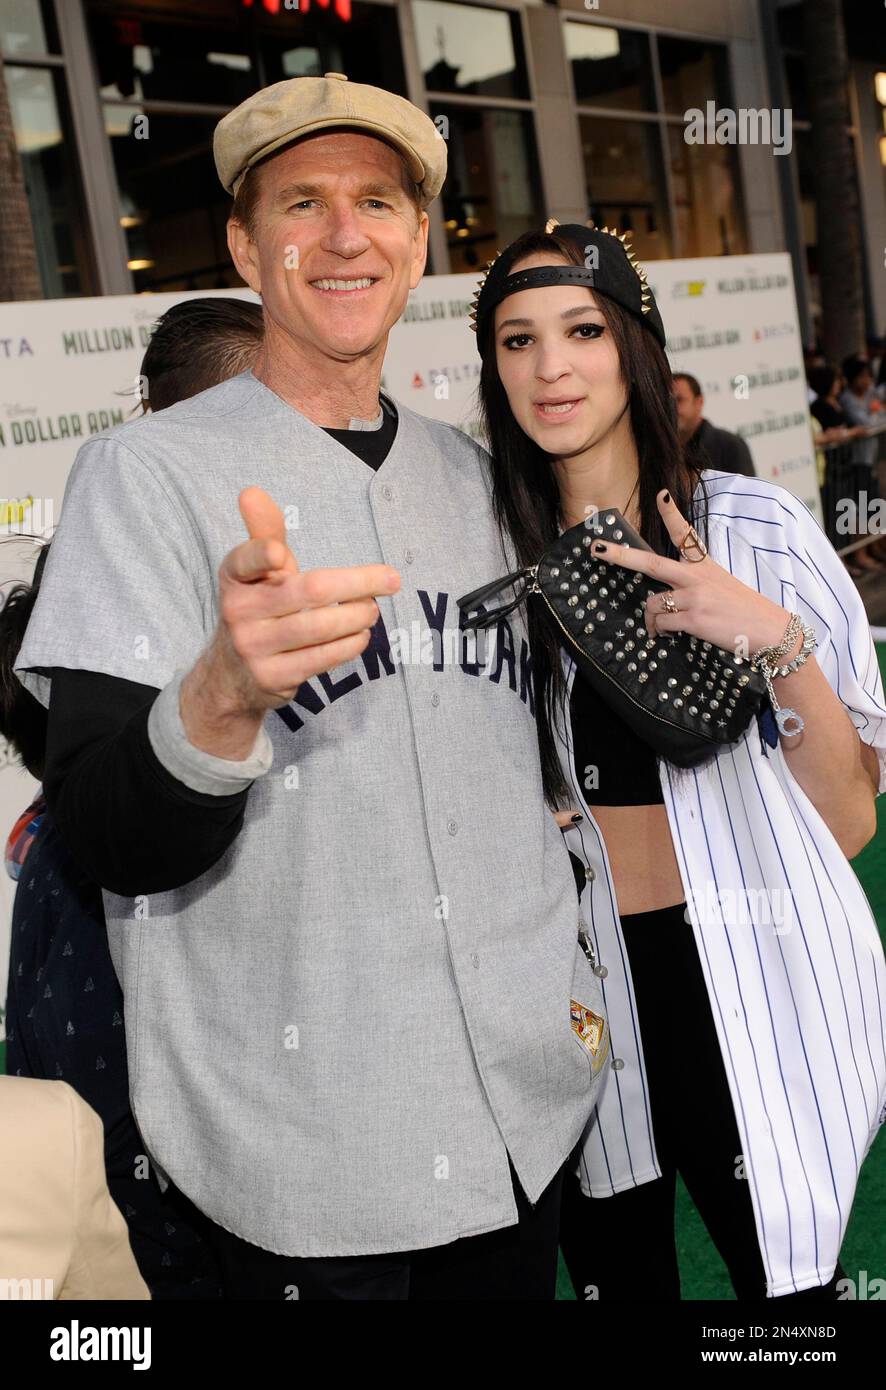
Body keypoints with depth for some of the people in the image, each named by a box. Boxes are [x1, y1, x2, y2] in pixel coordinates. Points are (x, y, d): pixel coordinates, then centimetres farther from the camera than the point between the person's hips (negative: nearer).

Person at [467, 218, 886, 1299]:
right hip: (593, 1001, 3)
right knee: (617, 1273, 18)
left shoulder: (757, 529, -9)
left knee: (785, 1275, 9)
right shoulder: (500, 556, 0)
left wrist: (777, 641, -23)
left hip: (755, 999, -3)